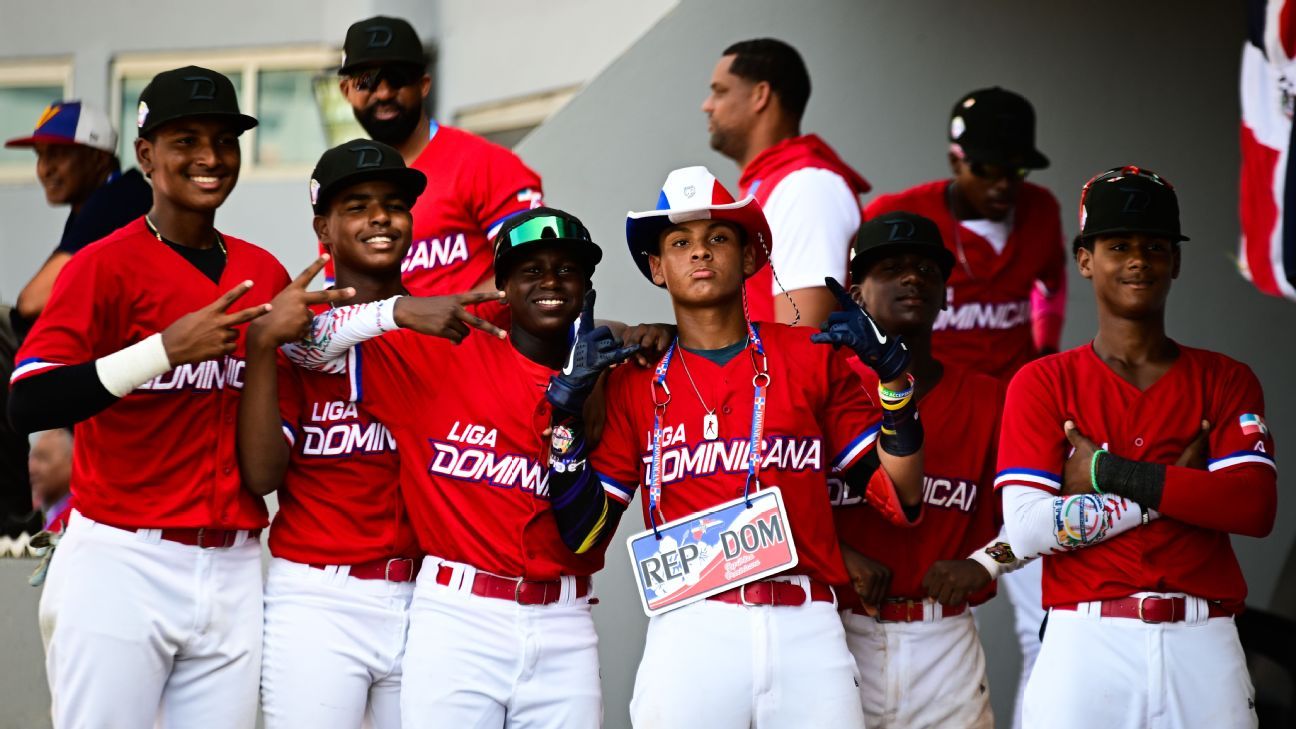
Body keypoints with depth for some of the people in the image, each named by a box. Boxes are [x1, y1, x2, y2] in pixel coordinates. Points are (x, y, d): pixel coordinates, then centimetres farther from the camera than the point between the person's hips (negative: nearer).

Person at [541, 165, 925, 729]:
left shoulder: (812, 359, 10)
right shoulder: (635, 385, 11)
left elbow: (901, 499, 8)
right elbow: (583, 533, 9)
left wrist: (894, 380, -3)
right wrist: (567, 413, 0)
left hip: (807, 632, 0)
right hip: (689, 633, 0)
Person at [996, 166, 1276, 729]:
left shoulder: (1225, 381, 11)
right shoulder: (1043, 383, 7)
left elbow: (1256, 507, -6)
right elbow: (1027, 529, -7)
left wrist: (1110, 473, -8)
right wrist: (1178, 486, -6)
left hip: (1203, 649, 1)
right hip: (1086, 643, -1)